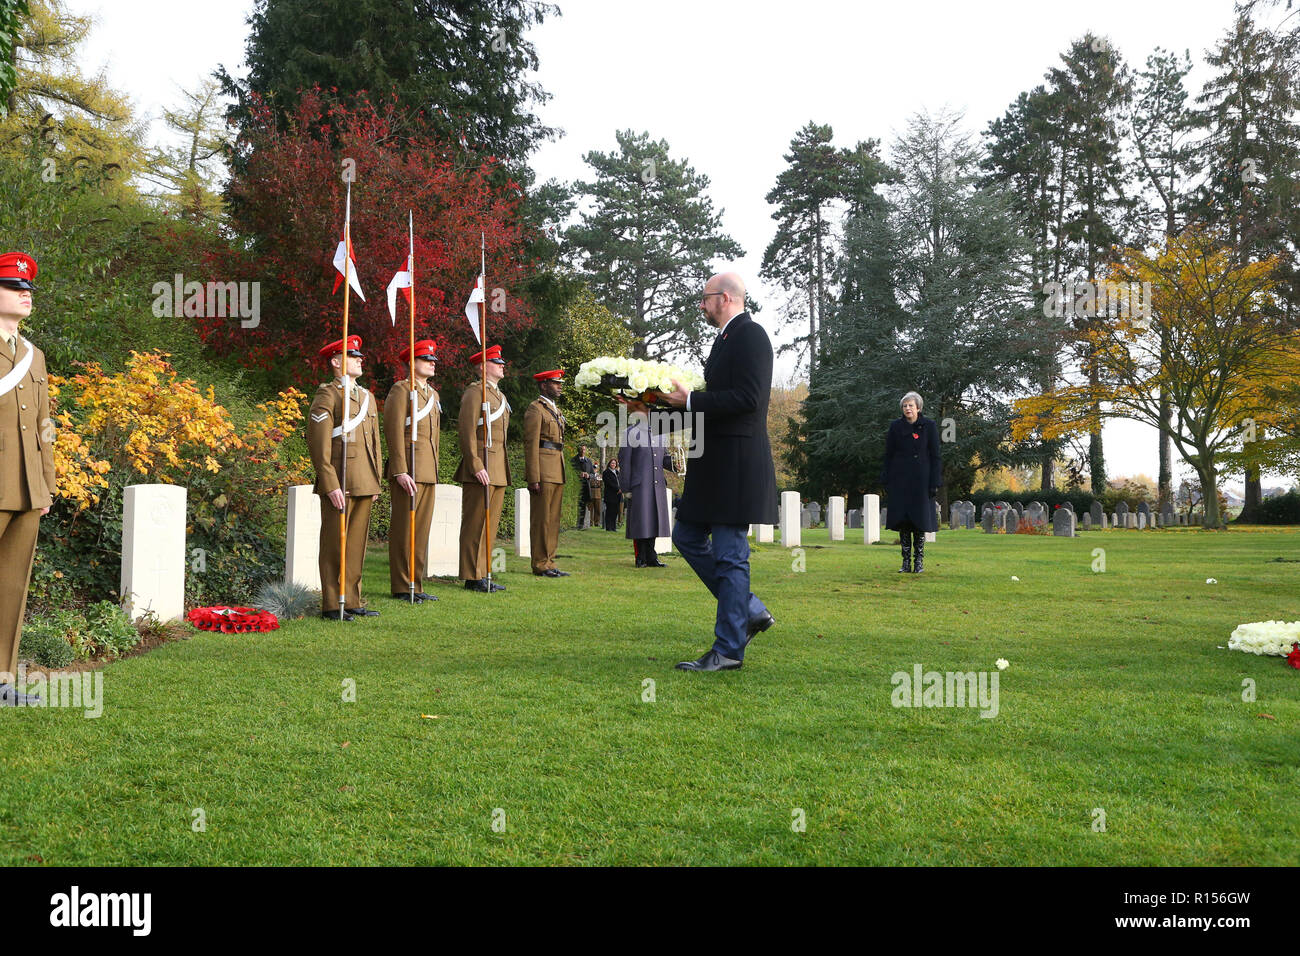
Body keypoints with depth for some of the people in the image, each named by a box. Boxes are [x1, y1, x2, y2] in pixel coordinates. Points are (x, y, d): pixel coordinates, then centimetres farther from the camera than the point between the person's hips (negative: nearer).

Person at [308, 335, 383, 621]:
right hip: (338, 483, -7)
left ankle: (352, 601, 18)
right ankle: (332, 606, 4)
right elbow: (318, 444, -12)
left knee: (357, 543, 10)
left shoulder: (367, 397, 18)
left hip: (364, 484, 7)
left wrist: (377, 481, 16)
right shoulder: (326, 396, -7)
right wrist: (331, 485, -18)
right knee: (335, 544, -2)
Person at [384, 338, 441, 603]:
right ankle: (402, 587, 1)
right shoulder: (401, 390, -7)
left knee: (422, 529, 10)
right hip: (409, 471, -8)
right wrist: (400, 472, -20)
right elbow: (394, 432, -14)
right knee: (405, 528, -4)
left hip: (428, 472, 8)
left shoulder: (433, 394, 20)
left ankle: (415, 585, 16)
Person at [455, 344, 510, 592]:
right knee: (475, 524, -5)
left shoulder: (499, 395, 22)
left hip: (499, 470, 9)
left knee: (491, 523, 10)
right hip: (481, 466, -9)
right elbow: (467, 431, -15)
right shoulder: (475, 392, -7)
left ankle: (483, 574, 15)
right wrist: (476, 466, -22)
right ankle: (472, 578, -3)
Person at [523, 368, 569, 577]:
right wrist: (533, 479, -19)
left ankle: (549, 562, 14)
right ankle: (540, 565, -2)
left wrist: (561, 474, 20)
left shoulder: (555, 411, 21)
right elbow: (530, 444, -13)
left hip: (557, 473, 9)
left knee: (553, 519, 9)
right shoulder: (535, 409, -7)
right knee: (541, 519, -5)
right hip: (542, 471, -9)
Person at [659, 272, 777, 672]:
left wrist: (691, 399, -16)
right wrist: (678, 400, 12)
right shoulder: (726, 338, 18)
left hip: (737, 464, -10)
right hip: (714, 462, 10)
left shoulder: (750, 335, -12)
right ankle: (751, 611, 22)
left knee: (730, 555, -4)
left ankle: (729, 650, 4)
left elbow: (746, 398, -22)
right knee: (687, 537, 14)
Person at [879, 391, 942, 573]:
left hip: (920, 480, -2)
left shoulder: (929, 426, 0)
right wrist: (886, 481, 2)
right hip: (900, 480, 2)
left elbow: (935, 456, -1)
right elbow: (888, 455, 7)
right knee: (903, 521, 1)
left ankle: (919, 562, 8)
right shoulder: (895, 426, 5)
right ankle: (906, 562, 7)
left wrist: (935, 483, -7)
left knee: (920, 521, 0)